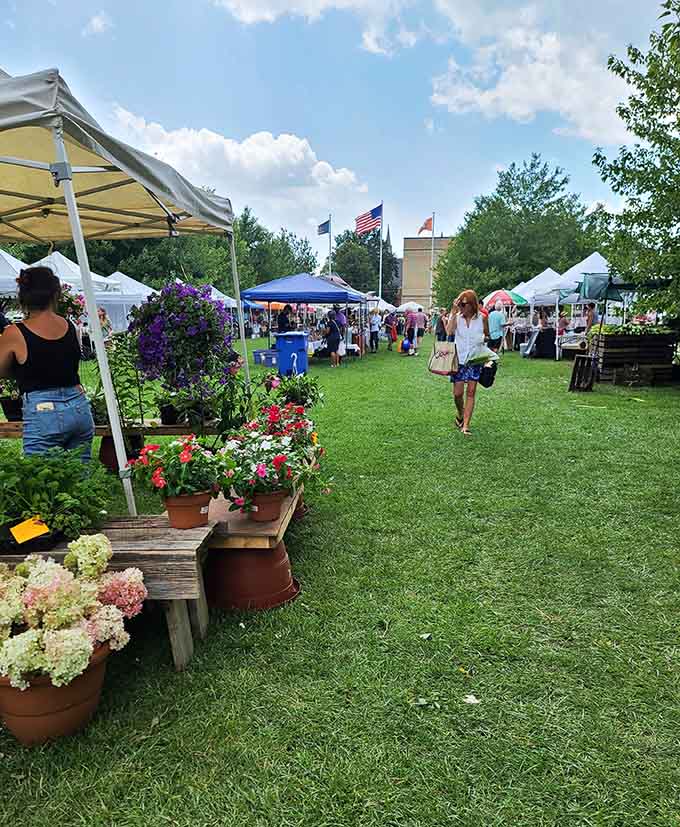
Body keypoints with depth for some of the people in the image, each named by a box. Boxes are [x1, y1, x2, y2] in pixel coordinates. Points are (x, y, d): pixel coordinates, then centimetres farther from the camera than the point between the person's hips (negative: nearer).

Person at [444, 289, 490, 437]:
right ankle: (460, 412, 32)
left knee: (471, 392, 0)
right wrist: (453, 312, -19)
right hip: (459, 359, 0)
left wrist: (484, 339, -6)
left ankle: (465, 425, 4)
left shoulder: (482, 318, -1)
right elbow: (449, 332, -20)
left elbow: (488, 335, 13)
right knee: (458, 393, 0)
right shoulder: (456, 317, -3)